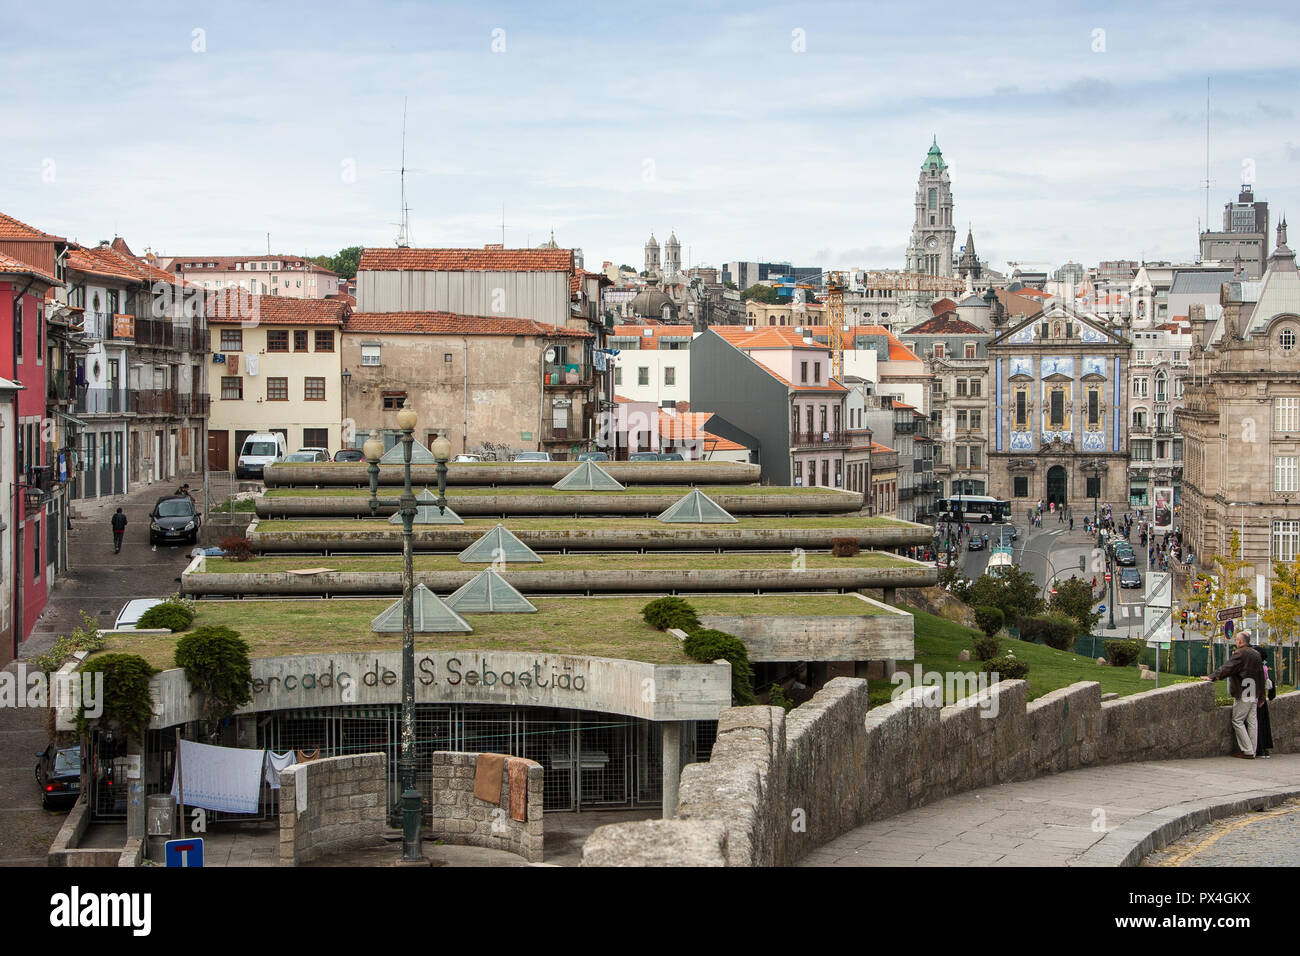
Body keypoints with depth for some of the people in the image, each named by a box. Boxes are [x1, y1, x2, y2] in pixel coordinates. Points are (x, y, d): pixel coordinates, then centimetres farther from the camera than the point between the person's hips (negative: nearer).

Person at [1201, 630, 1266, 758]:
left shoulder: (1240, 654, -13)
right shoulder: (1256, 654, 12)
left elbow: (1227, 668, -18)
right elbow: (1261, 676, 17)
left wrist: (1211, 677, -13)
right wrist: (1261, 697, 21)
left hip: (1242, 695, -8)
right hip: (1254, 695, 8)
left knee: (1237, 721, -2)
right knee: (1252, 722, 8)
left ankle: (1247, 751, -6)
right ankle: (1252, 751, 10)